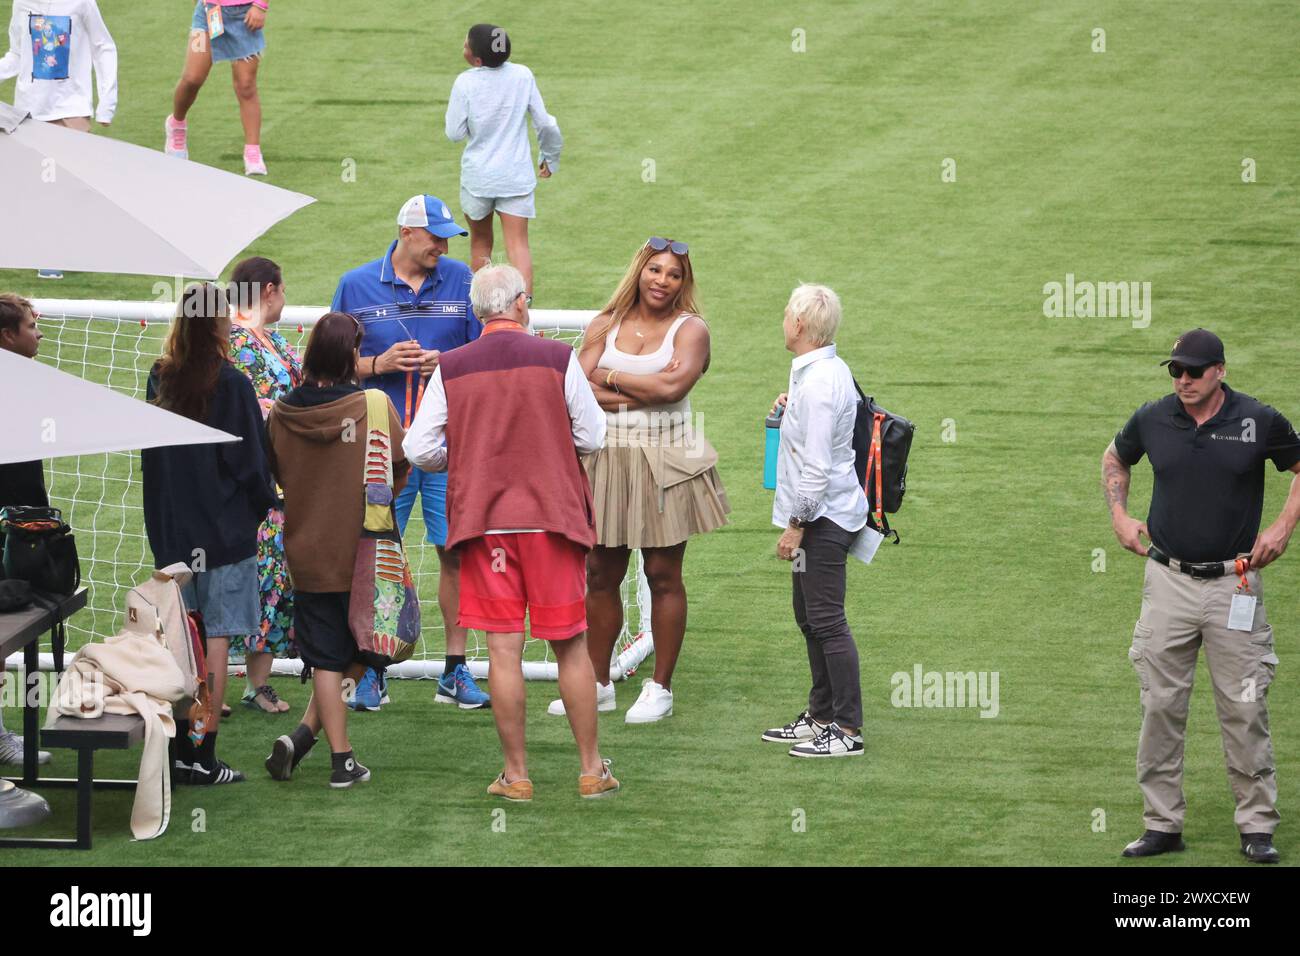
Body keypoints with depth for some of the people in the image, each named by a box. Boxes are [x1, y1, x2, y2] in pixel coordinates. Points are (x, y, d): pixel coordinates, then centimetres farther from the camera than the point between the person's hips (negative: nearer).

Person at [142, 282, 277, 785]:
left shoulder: (160, 380, 3)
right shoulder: (230, 384, -13)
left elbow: (150, 453, 11)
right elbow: (250, 459, -10)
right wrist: (263, 505, 7)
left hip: (171, 528, 5)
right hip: (225, 527, -5)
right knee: (217, 638, -1)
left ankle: (180, 749, 13)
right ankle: (204, 756, -4)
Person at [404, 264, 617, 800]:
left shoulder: (450, 368, 0)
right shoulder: (557, 359, -4)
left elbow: (418, 450, 1)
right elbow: (592, 438, 0)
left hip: (483, 520, 1)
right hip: (553, 515, -1)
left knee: (504, 649, 3)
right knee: (571, 645, 8)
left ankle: (516, 775, 6)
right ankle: (592, 769, 13)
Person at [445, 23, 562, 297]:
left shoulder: (465, 83, -14)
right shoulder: (522, 75, -6)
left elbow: (454, 133, -9)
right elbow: (545, 123, 0)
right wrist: (550, 158, 16)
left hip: (477, 177, -1)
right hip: (517, 176, 1)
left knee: (480, 241, 18)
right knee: (518, 244, -2)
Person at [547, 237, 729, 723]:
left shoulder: (690, 330, 0)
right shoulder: (605, 326, 8)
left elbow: (673, 386, -17)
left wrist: (611, 379, -6)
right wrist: (643, 390, -13)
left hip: (664, 463, -3)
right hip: (608, 459, 3)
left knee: (663, 575, 2)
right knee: (600, 574, 7)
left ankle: (660, 688, 9)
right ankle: (598, 684, 17)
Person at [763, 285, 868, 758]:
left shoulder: (818, 383, -21)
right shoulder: (832, 370, 11)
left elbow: (817, 465, -24)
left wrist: (796, 524, -19)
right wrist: (790, 409, 12)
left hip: (822, 516, -11)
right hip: (823, 513, 11)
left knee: (827, 621, -8)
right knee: (809, 618, 18)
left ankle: (848, 730, -7)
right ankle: (821, 716, 27)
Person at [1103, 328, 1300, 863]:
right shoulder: (1152, 419, 2)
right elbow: (1115, 459, 22)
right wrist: (1119, 516, 10)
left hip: (1234, 583, -2)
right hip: (1168, 579, 2)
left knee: (1244, 709, -2)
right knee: (1160, 706, 2)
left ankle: (1257, 828, 5)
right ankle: (1161, 824, 10)